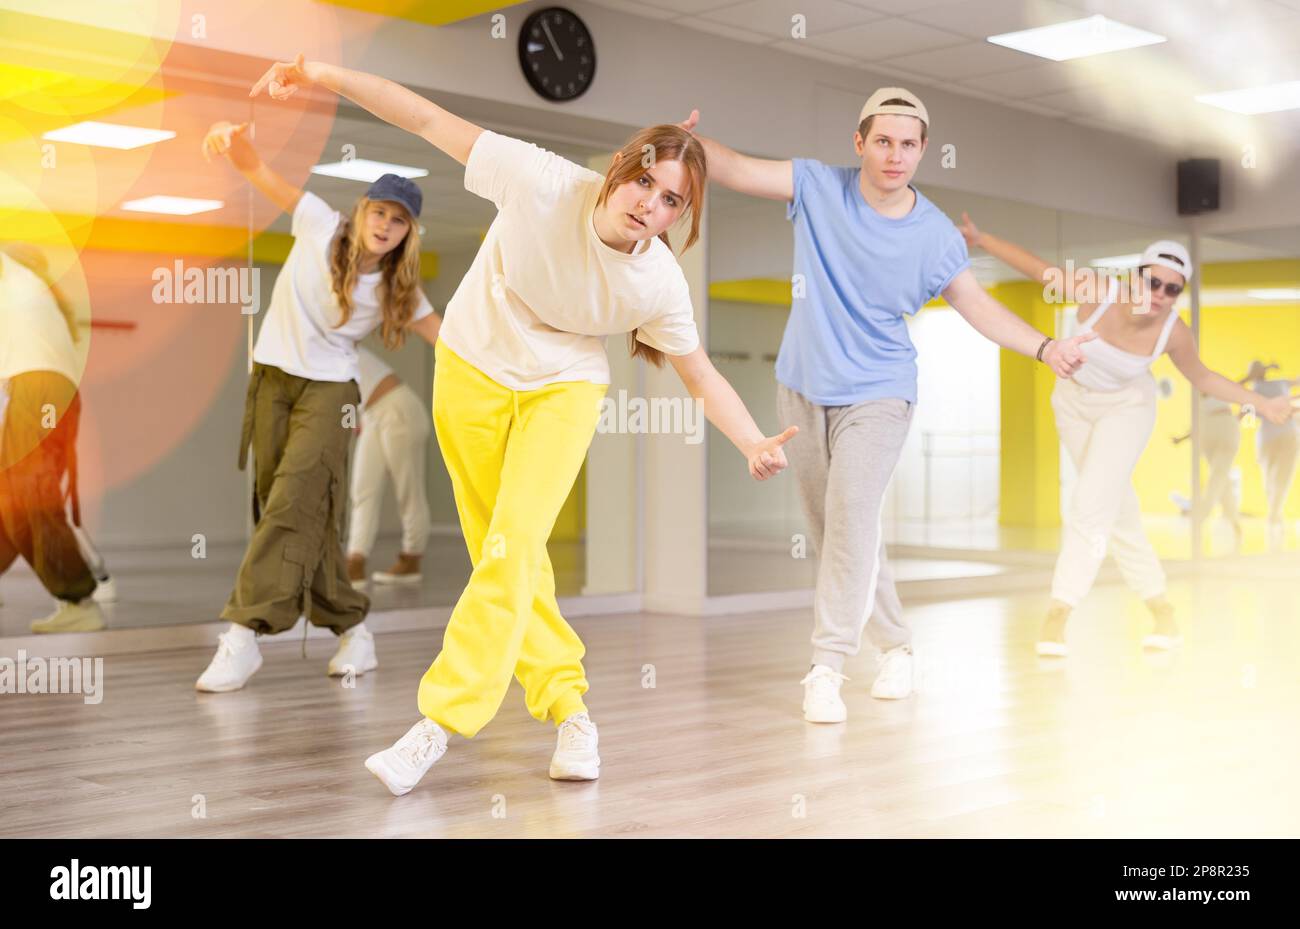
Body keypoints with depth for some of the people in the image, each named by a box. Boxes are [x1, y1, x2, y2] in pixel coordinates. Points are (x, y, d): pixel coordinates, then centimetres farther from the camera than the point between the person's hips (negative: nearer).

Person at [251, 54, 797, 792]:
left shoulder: (660, 283, -22)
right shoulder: (544, 182, -27)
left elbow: (701, 375, -9)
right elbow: (430, 121, -22)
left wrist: (755, 444, -23)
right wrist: (327, 77, -25)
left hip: (565, 387, -1)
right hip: (473, 370, 1)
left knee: (514, 544, -18)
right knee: (506, 555, 5)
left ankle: (442, 723, -11)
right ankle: (568, 707, 18)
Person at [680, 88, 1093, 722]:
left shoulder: (936, 236, -7)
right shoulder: (819, 187, -5)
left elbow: (978, 306, 3)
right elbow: (738, 171, -10)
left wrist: (1044, 347, -8)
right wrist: (690, 140, -28)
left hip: (877, 393, -3)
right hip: (804, 389, 3)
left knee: (851, 517, -20)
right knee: (833, 529, 10)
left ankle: (827, 668, -15)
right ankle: (895, 645, 27)